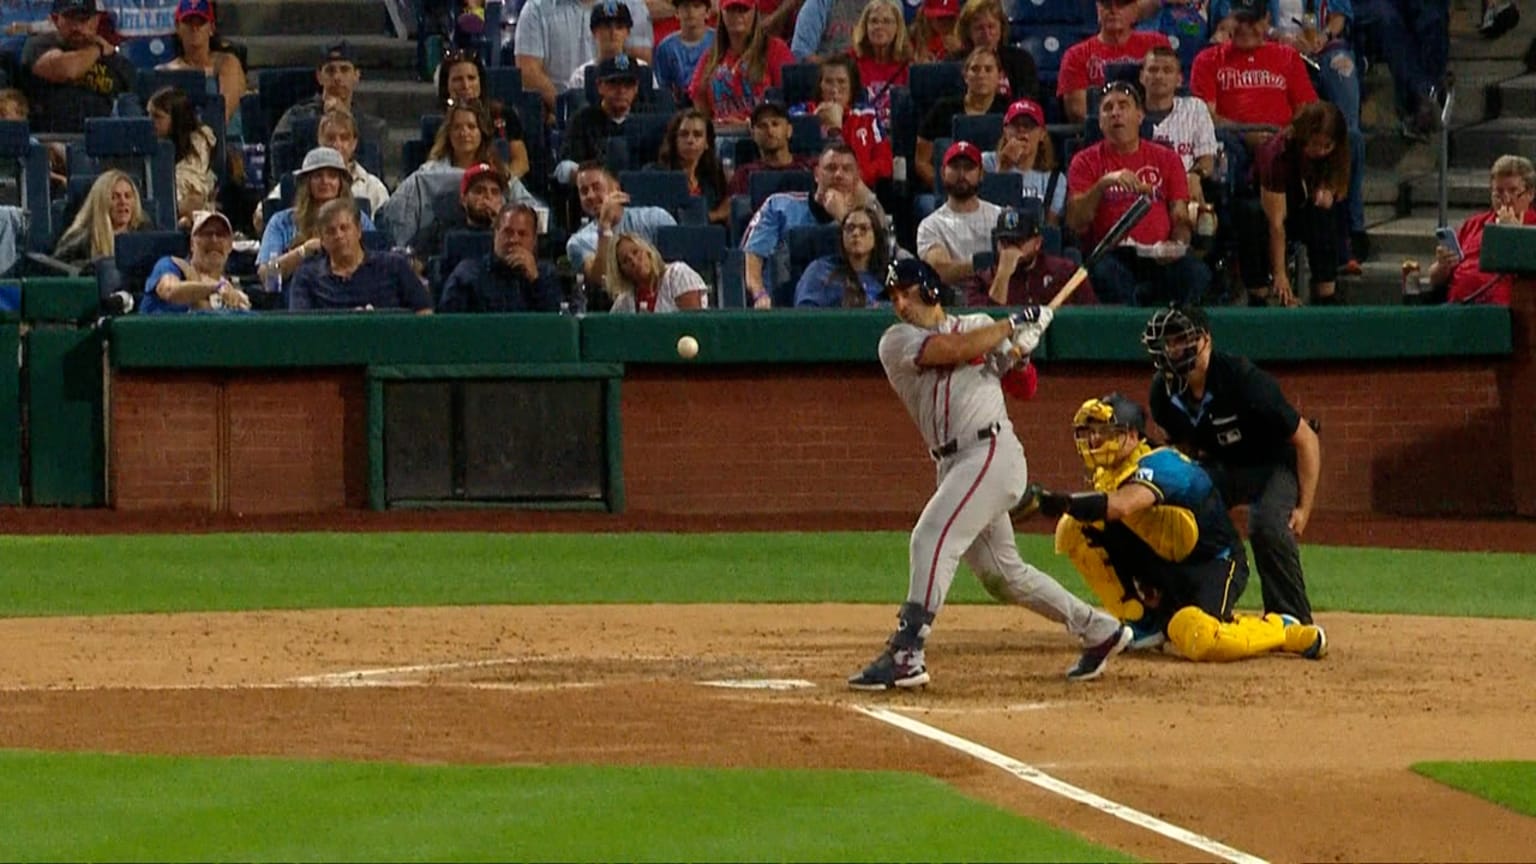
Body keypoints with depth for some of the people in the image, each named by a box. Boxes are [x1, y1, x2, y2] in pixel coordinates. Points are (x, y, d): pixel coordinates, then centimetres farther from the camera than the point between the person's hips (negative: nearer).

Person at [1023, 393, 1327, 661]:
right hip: (1162, 567, 8)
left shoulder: (1159, 464, -25)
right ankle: (1142, 622, 2)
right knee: (1075, 528, -5)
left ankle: (1289, 632, -7)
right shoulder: (1108, 474, 4)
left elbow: (1121, 506, -45)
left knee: (1197, 641, -35)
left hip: (1213, 563, -8)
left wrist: (1056, 502, -53)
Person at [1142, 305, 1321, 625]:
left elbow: (1306, 440, -23)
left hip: (1275, 463, -6)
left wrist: (1304, 508, -25)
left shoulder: (1243, 380, -31)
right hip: (1221, 466, 6)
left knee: (1268, 527, -33)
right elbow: (1181, 444, 8)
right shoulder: (1165, 391, -13)